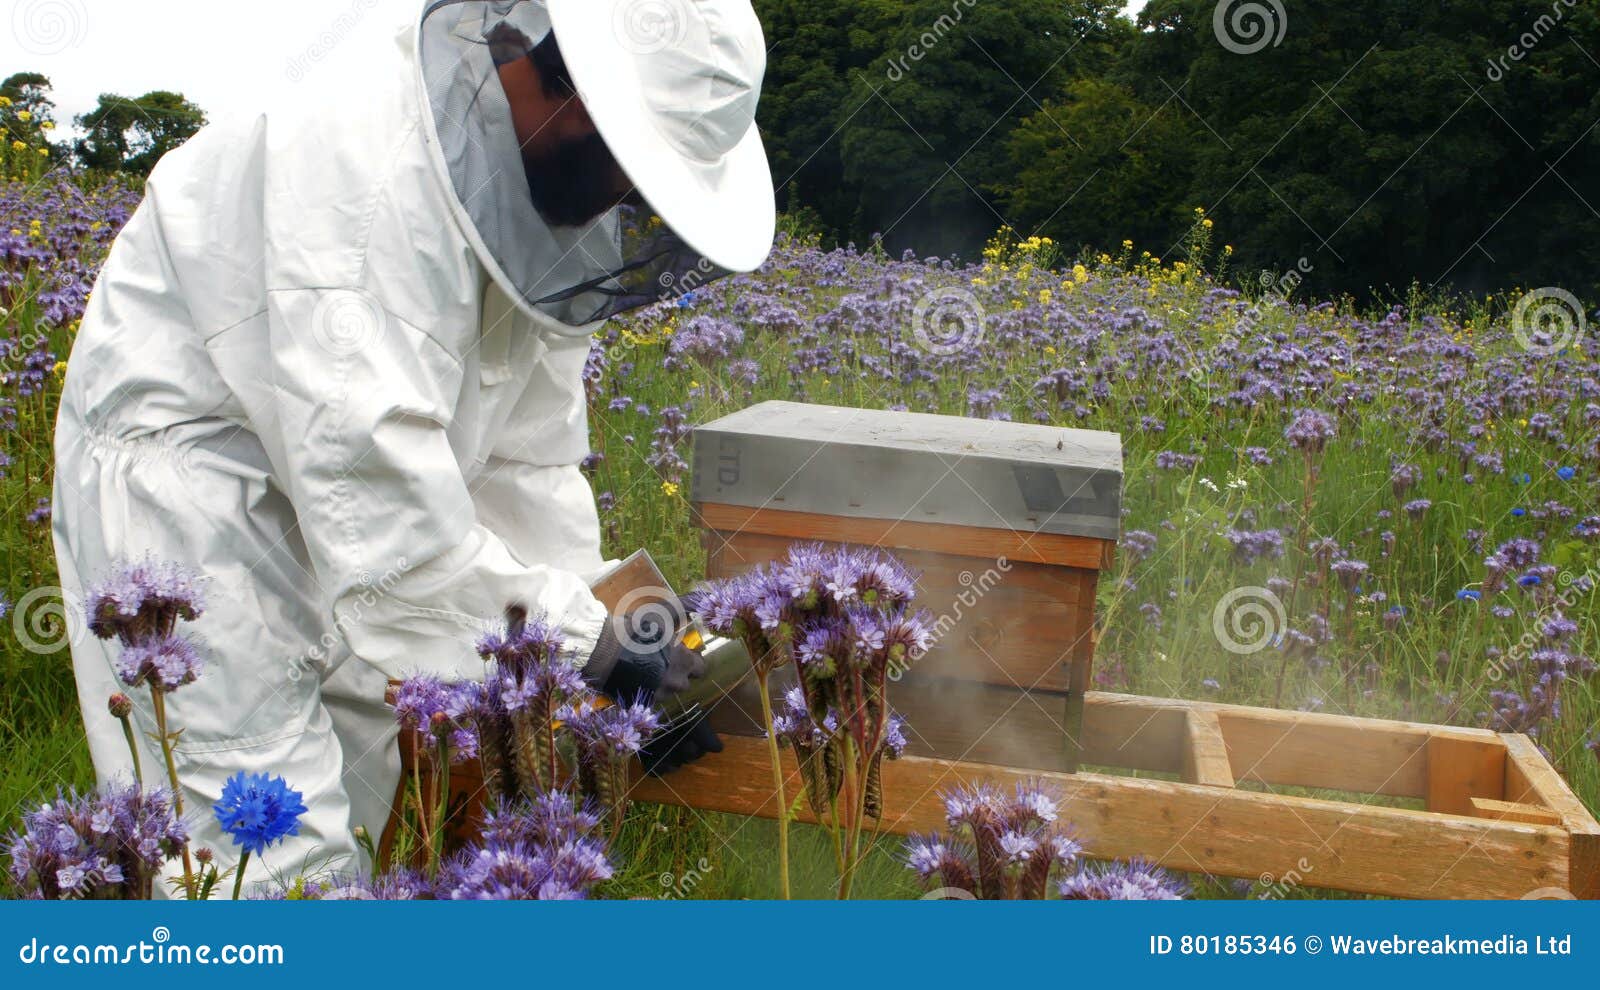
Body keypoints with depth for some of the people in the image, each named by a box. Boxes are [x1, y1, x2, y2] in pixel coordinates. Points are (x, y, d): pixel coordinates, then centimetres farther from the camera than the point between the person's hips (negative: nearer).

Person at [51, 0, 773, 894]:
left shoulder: (543, 206, -2)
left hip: (333, 486, 9)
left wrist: (601, 639, -8)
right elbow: (367, 454, -35)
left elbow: (528, 454, 0)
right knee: (281, 846, -9)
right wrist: (578, 636, -30)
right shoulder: (372, 175, -30)